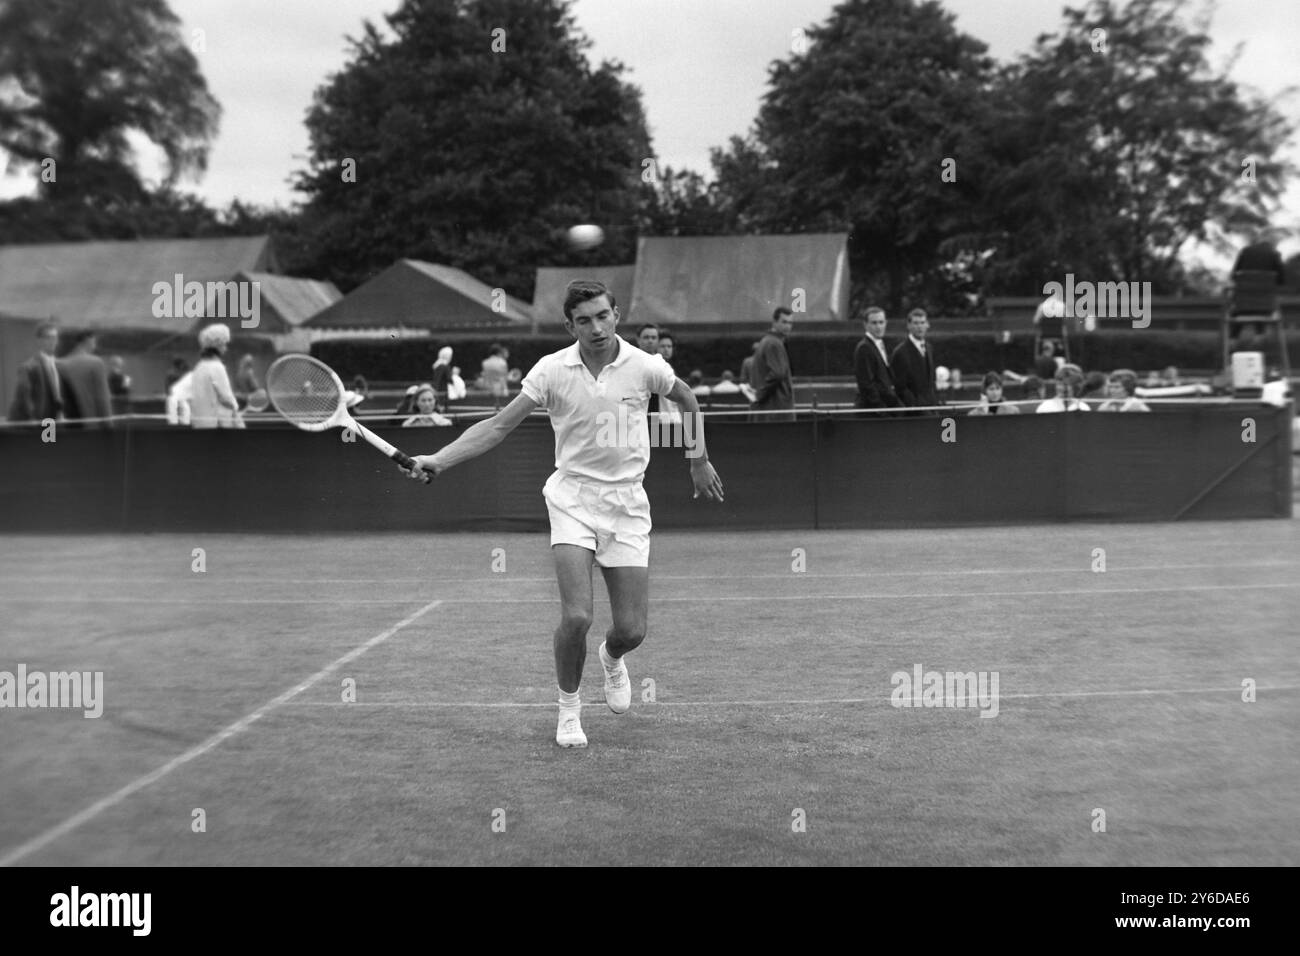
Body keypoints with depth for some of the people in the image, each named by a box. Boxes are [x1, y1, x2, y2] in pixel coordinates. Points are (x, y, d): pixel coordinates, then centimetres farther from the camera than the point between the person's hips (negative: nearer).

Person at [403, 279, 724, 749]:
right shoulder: (552, 370, -8)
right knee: (576, 616, -17)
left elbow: (687, 399, 15)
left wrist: (699, 461, 18)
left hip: (627, 502, 1)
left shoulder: (645, 366, -6)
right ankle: (569, 707, 11)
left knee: (631, 630, 0)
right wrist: (439, 459, -18)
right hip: (573, 495, -1)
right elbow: (500, 424, -8)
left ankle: (612, 659, 39)